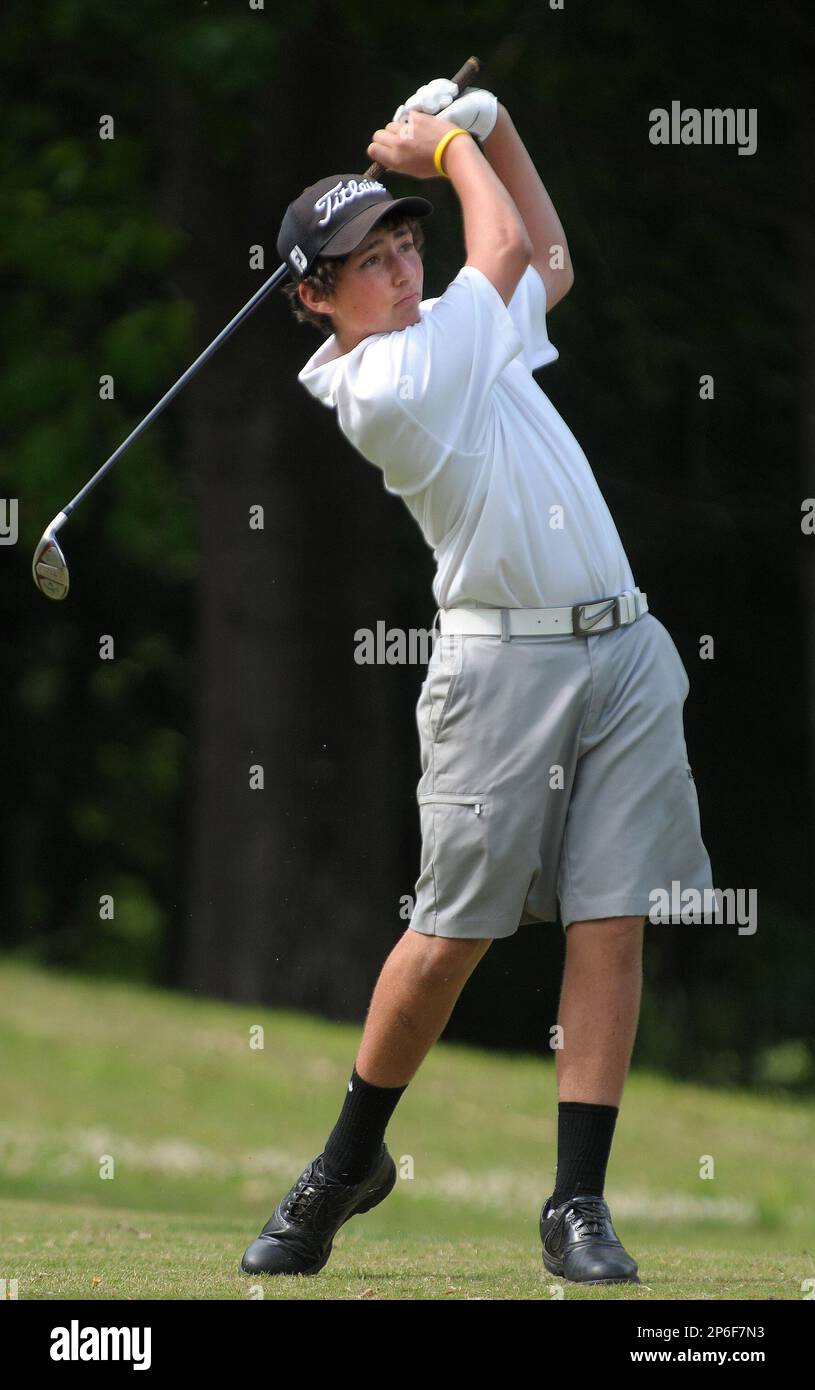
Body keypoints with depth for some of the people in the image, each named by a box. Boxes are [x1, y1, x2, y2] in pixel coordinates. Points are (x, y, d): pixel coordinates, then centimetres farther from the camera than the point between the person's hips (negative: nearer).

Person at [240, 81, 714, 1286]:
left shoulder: (453, 337, 16)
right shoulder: (380, 386, -11)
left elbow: (549, 264, 34)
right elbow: (505, 251, -1)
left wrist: (491, 125, 23)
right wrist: (448, 145, 15)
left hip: (625, 647, 7)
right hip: (505, 656, -7)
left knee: (611, 924, -3)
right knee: (454, 930, -4)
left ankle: (579, 1206, -2)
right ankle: (349, 1163, 17)